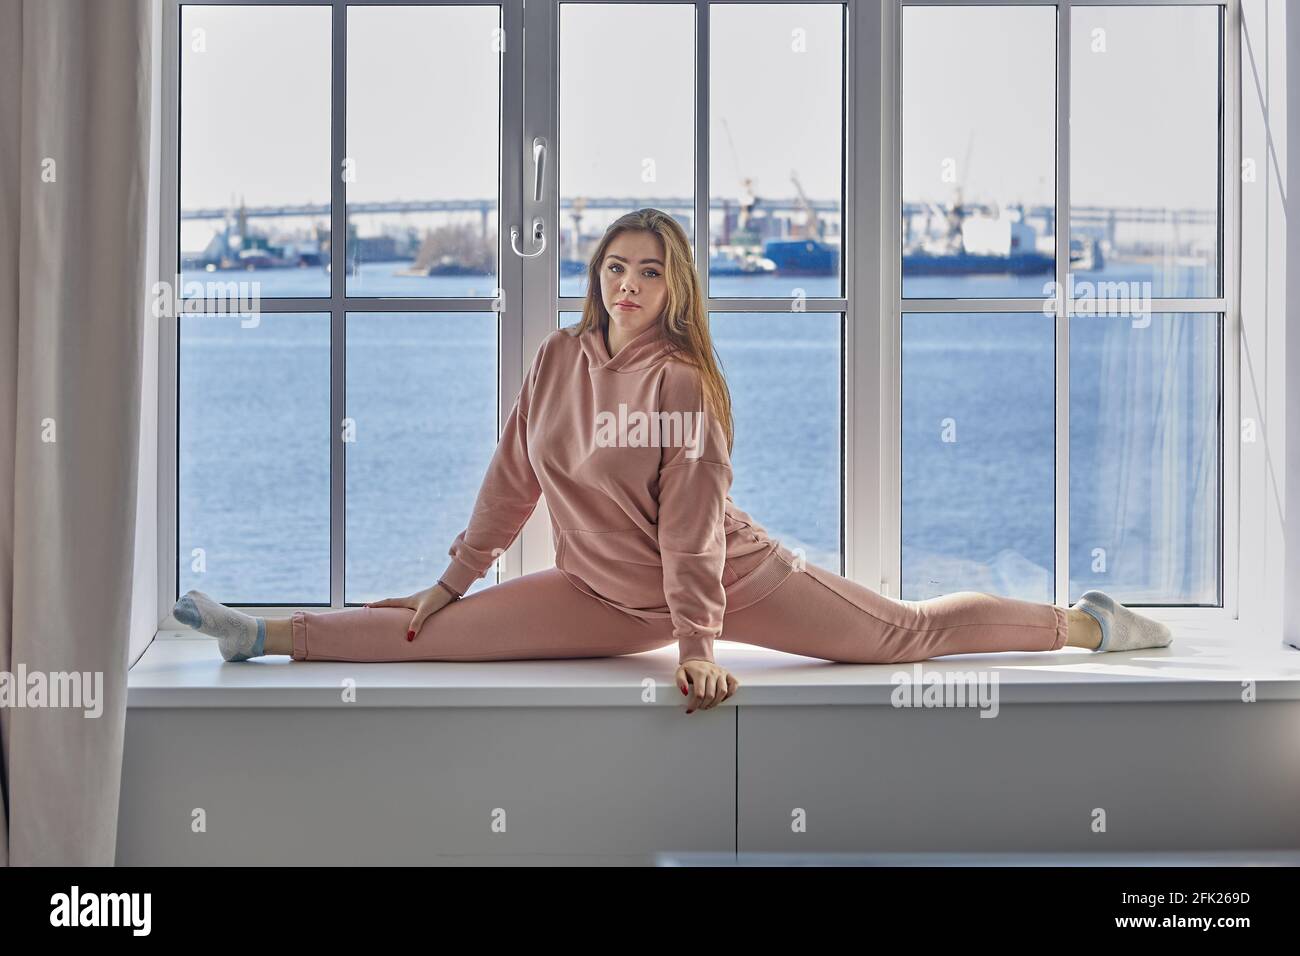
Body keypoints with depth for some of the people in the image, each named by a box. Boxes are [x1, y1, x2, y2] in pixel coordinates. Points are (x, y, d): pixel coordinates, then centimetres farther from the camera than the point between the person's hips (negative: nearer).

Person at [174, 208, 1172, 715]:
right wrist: (454, 581, 7)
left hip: (731, 575, -4)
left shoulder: (684, 384, -18)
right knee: (431, 633, -2)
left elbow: (692, 521, -22)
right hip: (608, 596, 4)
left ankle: (1083, 623, 12)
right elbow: (514, 477, 6)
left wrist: (698, 643, -26)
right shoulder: (559, 360, -2)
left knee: (902, 632, -2)